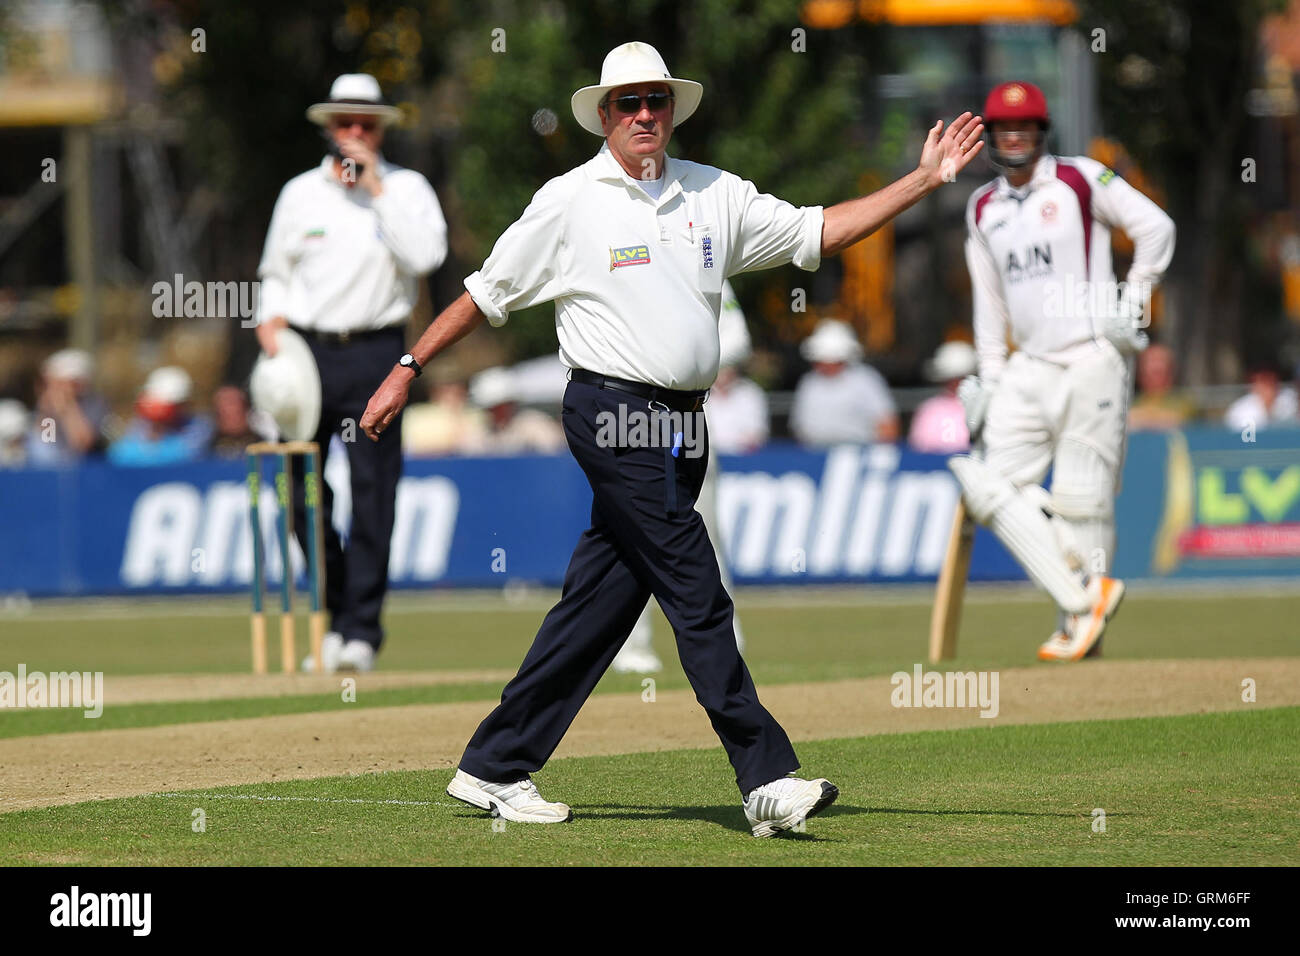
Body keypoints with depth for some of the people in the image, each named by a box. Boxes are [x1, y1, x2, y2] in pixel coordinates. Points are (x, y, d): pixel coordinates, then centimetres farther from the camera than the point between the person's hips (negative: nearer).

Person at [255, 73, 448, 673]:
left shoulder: (406, 189, 4)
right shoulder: (299, 193, 13)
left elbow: (427, 255, -14)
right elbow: (275, 272, 21)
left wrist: (376, 186, -12)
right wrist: (270, 316, 1)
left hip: (374, 353, -3)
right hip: (306, 350, 3)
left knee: (372, 492, -7)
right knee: (301, 492, 0)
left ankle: (362, 630, -4)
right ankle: (339, 615, 16)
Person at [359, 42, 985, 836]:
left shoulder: (715, 196, 13)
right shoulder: (570, 203, -1)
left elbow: (815, 234, 11)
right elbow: (489, 293, 5)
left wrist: (924, 181, 4)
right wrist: (408, 369, 4)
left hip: (682, 429, 6)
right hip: (613, 416, -6)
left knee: (598, 605, 8)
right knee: (698, 597, -11)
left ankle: (495, 770, 16)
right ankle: (767, 781, -12)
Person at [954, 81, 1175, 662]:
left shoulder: (1079, 181, -2)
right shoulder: (982, 209, 15)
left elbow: (1155, 227, -3)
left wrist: (1131, 303, -9)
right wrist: (989, 379, 14)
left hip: (1092, 362, -6)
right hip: (1028, 370, 6)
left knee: (1081, 500, -6)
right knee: (995, 487, -9)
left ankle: (1079, 624, 4)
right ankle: (1088, 595, -10)